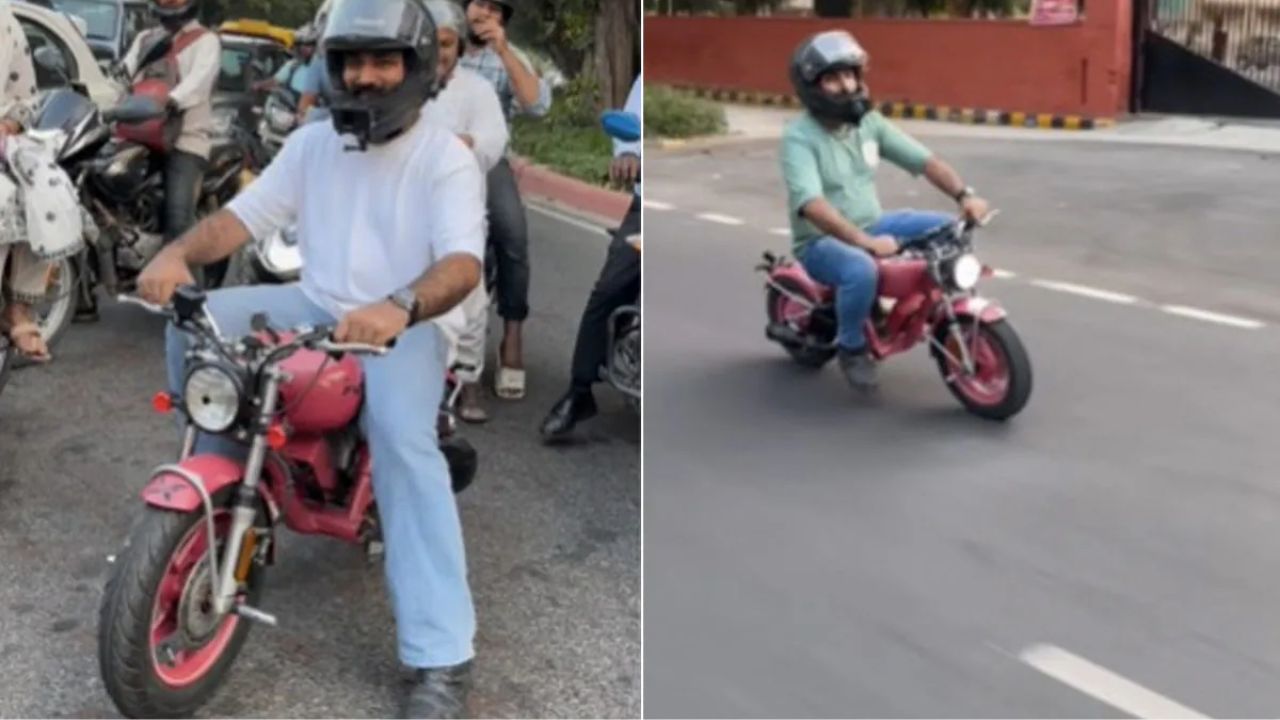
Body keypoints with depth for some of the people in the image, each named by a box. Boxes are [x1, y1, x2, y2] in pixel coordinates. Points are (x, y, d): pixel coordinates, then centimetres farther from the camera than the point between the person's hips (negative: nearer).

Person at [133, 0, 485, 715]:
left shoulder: (447, 158, -10)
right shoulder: (313, 144, 8)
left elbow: (464, 262, -25)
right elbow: (244, 214, 3)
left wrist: (397, 308, -46)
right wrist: (178, 252, -19)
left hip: (409, 326, -6)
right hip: (317, 310, 6)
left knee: (403, 440, -33)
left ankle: (443, 657, -32)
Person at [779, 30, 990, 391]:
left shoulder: (870, 122, 2)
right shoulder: (799, 137, -19)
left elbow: (924, 160, 0)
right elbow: (812, 205, -32)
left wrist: (964, 194, -17)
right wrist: (865, 242, -42)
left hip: (872, 225, 7)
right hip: (822, 241, -7)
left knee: (949, 230, -5)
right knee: (861, 269, -38)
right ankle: (851, 346, -10)